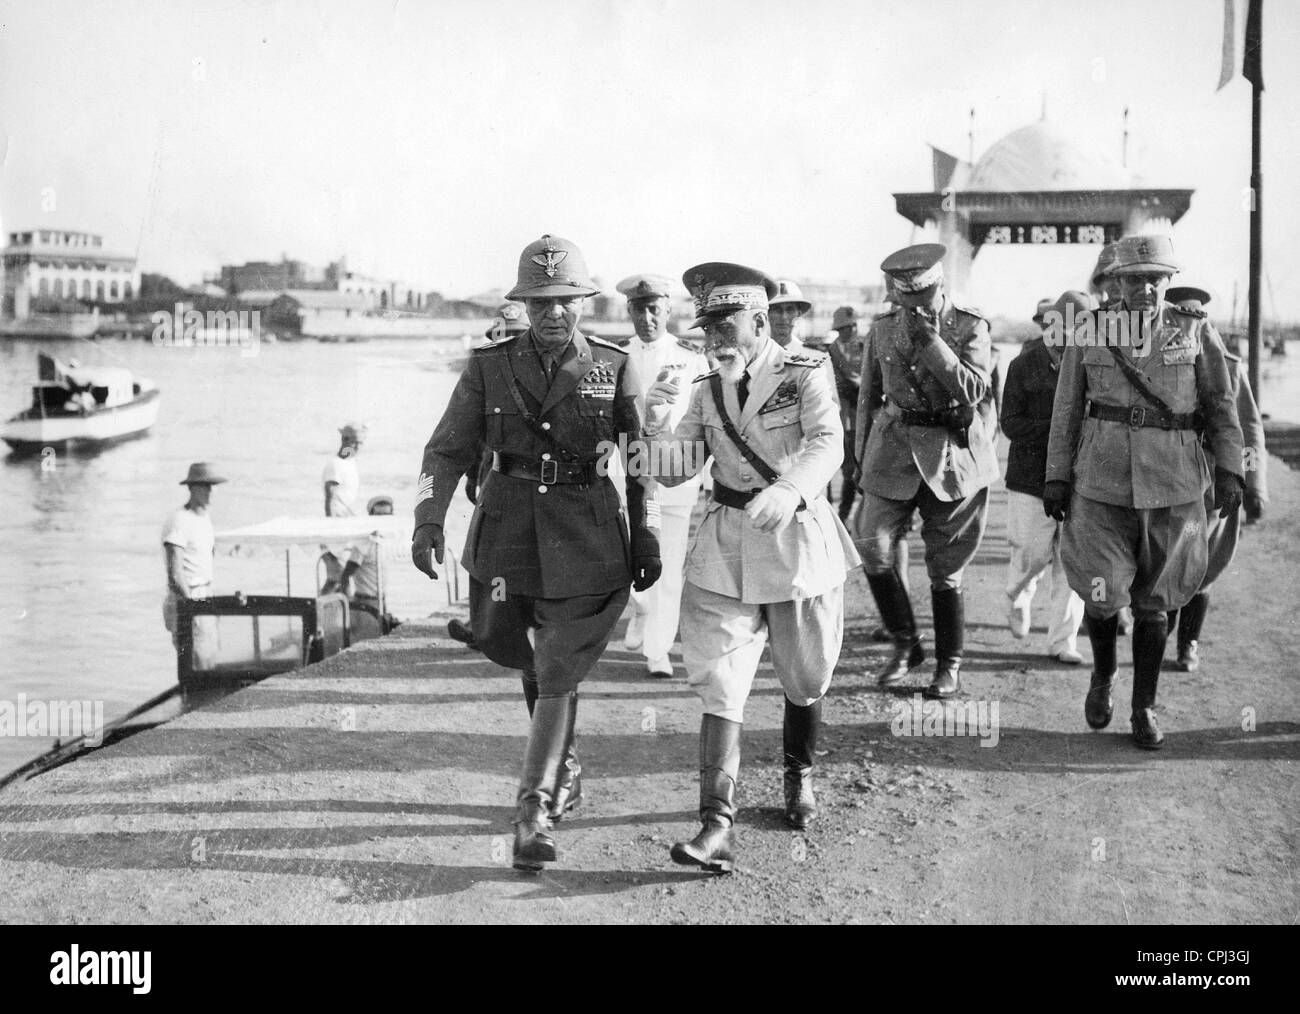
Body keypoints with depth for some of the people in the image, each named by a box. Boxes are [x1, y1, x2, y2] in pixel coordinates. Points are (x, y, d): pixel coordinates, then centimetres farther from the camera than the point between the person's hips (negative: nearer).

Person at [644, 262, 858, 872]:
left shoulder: (804, 375, -8)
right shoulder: (707, 391, 7)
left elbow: (827, 444, -25)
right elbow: (673, 472, 5)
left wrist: (788, 490, -45)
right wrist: (659, 426, -17)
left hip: (799, 538, -2)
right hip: (726, 546, 3)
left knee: (804, 679, 14)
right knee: (719, 684, -8)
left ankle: (799, 778, 41)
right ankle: (717, 826, -11)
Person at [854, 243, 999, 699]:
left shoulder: (970, 327, -3)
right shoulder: (882, 328, 6)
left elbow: (973, 391, -15)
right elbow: (868, 397, 14)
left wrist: (931, 341, -20)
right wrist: (861, 459, 13)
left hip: (952, 455, -3)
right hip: (894, 448, 3)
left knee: (945, 567, 3)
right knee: (872, 547, -10)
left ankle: (949, 666, 17)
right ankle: (905, 643, 11)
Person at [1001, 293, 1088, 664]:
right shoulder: (1024, 366, -3)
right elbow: (1010, 424, -5)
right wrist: (1057, 428, -20)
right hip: (1031, 477, -2)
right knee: (1031, 556, 1)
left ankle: (1062, 641, 10)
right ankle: (1018, 597, 36)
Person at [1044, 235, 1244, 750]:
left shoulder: (1196, 332, 2)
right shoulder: (1087, 334, 2)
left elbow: (1221, 407, 6)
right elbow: (1066, 412, 7)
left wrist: (1229, 470, -3)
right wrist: (1056, 477, 4)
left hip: (1173, 486, 0)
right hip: (1102, 480, 0)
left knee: (1153, 600, 7)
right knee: (1103, 593, -7)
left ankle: (1144, 708, 21)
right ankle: (1103, 676, 24)